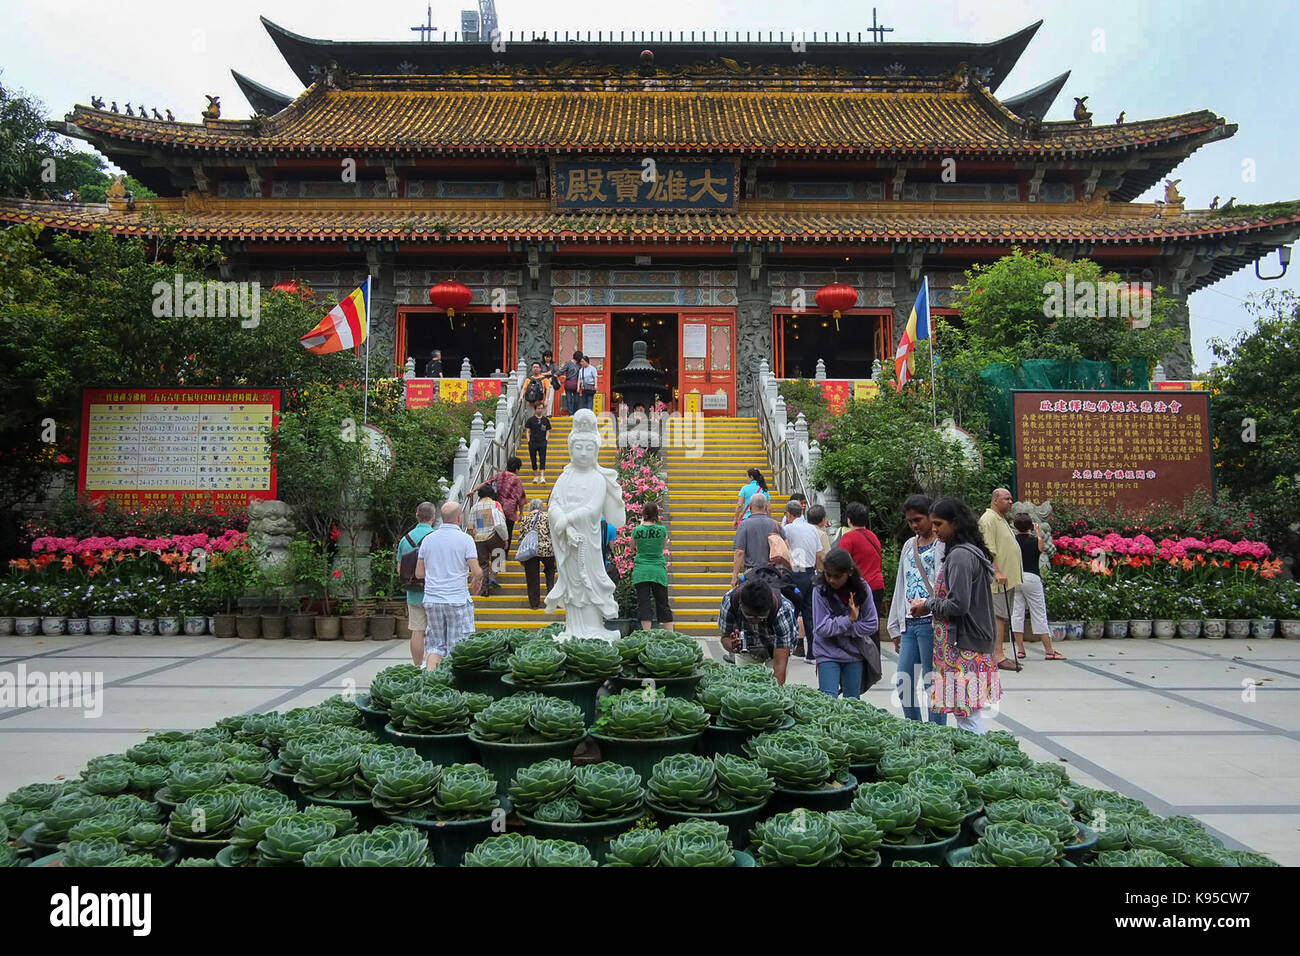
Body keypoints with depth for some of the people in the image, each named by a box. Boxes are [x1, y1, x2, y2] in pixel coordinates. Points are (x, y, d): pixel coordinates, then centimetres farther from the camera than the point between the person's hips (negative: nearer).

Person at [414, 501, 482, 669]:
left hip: (432, 600, 4)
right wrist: (476, 584, 10)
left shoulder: (428, 539, 6)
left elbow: (419, 573, 9)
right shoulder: (465, 539, -7)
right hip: (457, 600, -4)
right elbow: (477, 572, -11)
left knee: (435, 645, 11)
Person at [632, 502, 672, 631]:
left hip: (641, 569, -1)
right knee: (662, 604, 10)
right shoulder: (662, 530, -3)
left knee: (643, 604, 1)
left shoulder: (637, 530, -6)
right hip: (659, 569, 1)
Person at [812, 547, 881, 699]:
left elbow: (872, 625, -5)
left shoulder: (862, 589, -6)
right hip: (828, 653, -2)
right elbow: (822, 628, -15)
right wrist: (849, 619, -20)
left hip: (855, 653, 2)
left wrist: (841, 629, -12)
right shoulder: (820, 591, -12)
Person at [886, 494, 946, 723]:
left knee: (932, 683, -3)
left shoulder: (943, 545, -3)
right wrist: (895, 627, 19)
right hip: (909, 623, 7)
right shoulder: (909, 546, 19)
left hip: (931, 623, -7)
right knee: (903, 683, 7)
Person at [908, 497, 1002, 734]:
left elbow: (958, 605, -21)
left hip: (963, 646, -10)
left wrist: (929, 605, -6)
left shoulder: (960, 556, -16)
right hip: (971, 642, 10)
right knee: (967, 712, 13)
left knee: (967, 714, -6)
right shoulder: (970, 551, 15)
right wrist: (931, 602, 14)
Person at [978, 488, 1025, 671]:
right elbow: (988, 550, -19)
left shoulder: (1002, 519, 22)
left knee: (1002, 617, 10)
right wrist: (997, 572, -25)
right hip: (999, 580, -10)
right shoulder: (988, 519, -11)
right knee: (999, 616, -11)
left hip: (1008, 578, 10)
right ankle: (998, 656, -11)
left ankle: (996, 654, 13)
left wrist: (1015, 573, 23)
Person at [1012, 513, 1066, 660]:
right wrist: (1037, 532, 25)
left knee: (1017, 613, 7)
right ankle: (1049, 651, 5)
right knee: (1039, 615, 2)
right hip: (1032, 578, -2)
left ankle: (1020, 649, 6)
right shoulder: (1036, 540, -4)